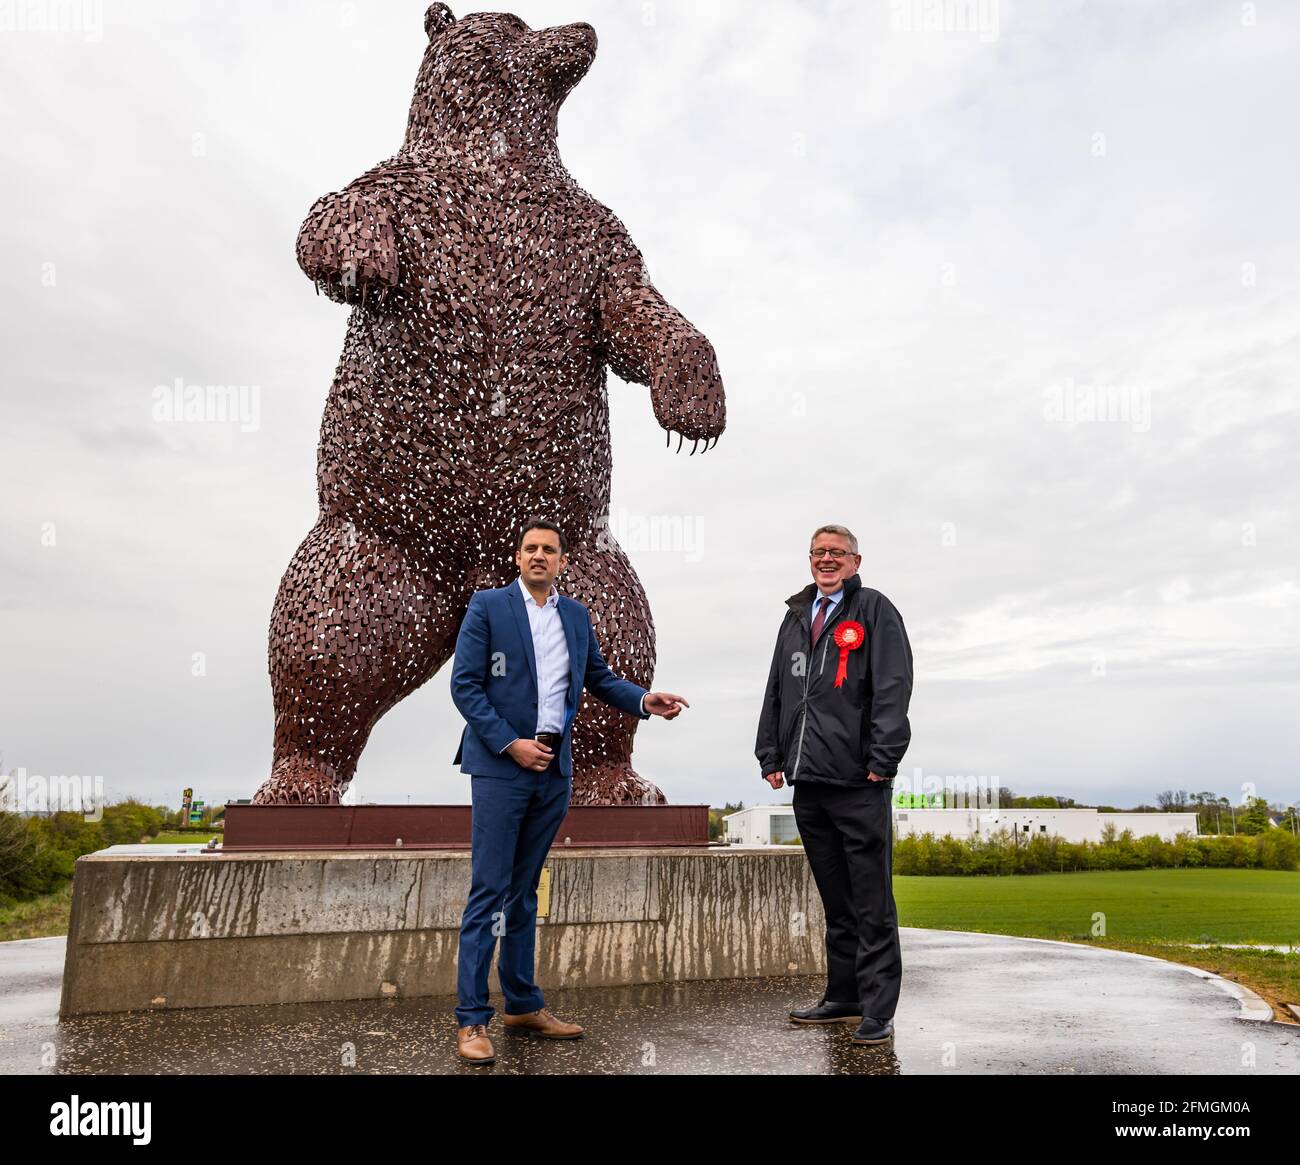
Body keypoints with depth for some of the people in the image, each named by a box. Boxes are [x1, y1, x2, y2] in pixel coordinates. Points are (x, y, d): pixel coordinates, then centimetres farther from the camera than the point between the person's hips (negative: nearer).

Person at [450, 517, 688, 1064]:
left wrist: (644, 699, -1)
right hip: (500, 765, -5)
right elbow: (464, 685, -8)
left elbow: (598, 676, 17)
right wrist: (510, 743, -15)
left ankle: (524, 1004, 25)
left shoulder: (576, 614, 11)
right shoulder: (488, 605, -4)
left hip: (554, 769, 5)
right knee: (488, 891, -3)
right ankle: (471, 1019, 7)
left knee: (524, 890, 15)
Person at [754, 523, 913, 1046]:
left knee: (871, 905, 1)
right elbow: (776, 690, 19)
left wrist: (882, 759, -15)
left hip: (859, 784, -6)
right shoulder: (796, 616, 18)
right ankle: (843, 998, 24)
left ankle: (877, 1011, 9)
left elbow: (893, 687, -8)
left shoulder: (874, 610, 1)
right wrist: (771, 756, 12)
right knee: (835, 901, 14)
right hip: (807, 782, 6)